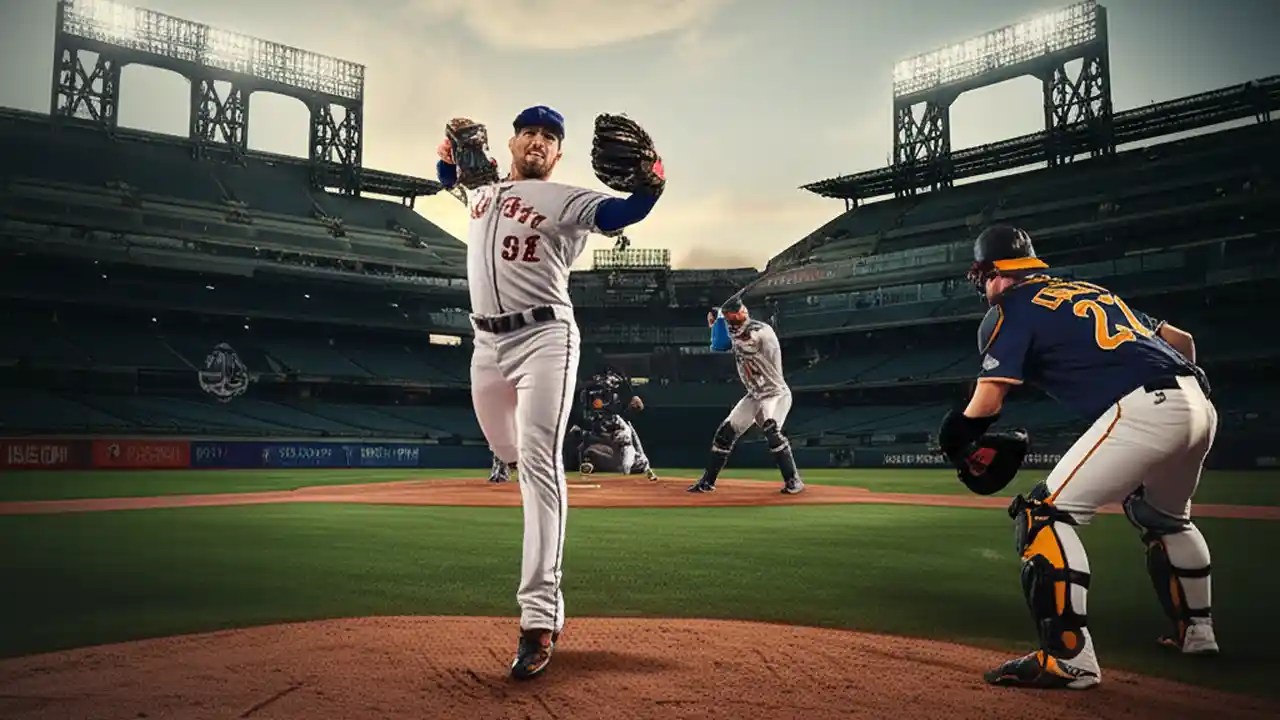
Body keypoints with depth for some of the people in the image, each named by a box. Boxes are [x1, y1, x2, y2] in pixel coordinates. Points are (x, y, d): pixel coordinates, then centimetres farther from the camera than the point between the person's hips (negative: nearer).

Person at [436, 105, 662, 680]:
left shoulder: (563, 199, -5)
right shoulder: (481, 190, 15)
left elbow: (620, 214, -23)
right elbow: (448, 176, 38)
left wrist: (649, 185, -42)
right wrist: (450, 151, 18)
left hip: (543, 338, -6)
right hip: (487, 342, 7)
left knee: (538, 464, -17)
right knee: (508, 453, 19)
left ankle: (539, 618, -20)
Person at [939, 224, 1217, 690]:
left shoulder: (1011, 307, 4)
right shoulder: (1090, 290, 26)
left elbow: (987, 402, -6)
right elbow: (1182, 340, 26)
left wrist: (954, 439, 11)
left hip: (1144, 410, -9)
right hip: (1199, 405, 9)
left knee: (1047, 513, -5)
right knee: (1164, 517, 31)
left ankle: (1070, 658, -11)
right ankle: (1196, 632, 44)